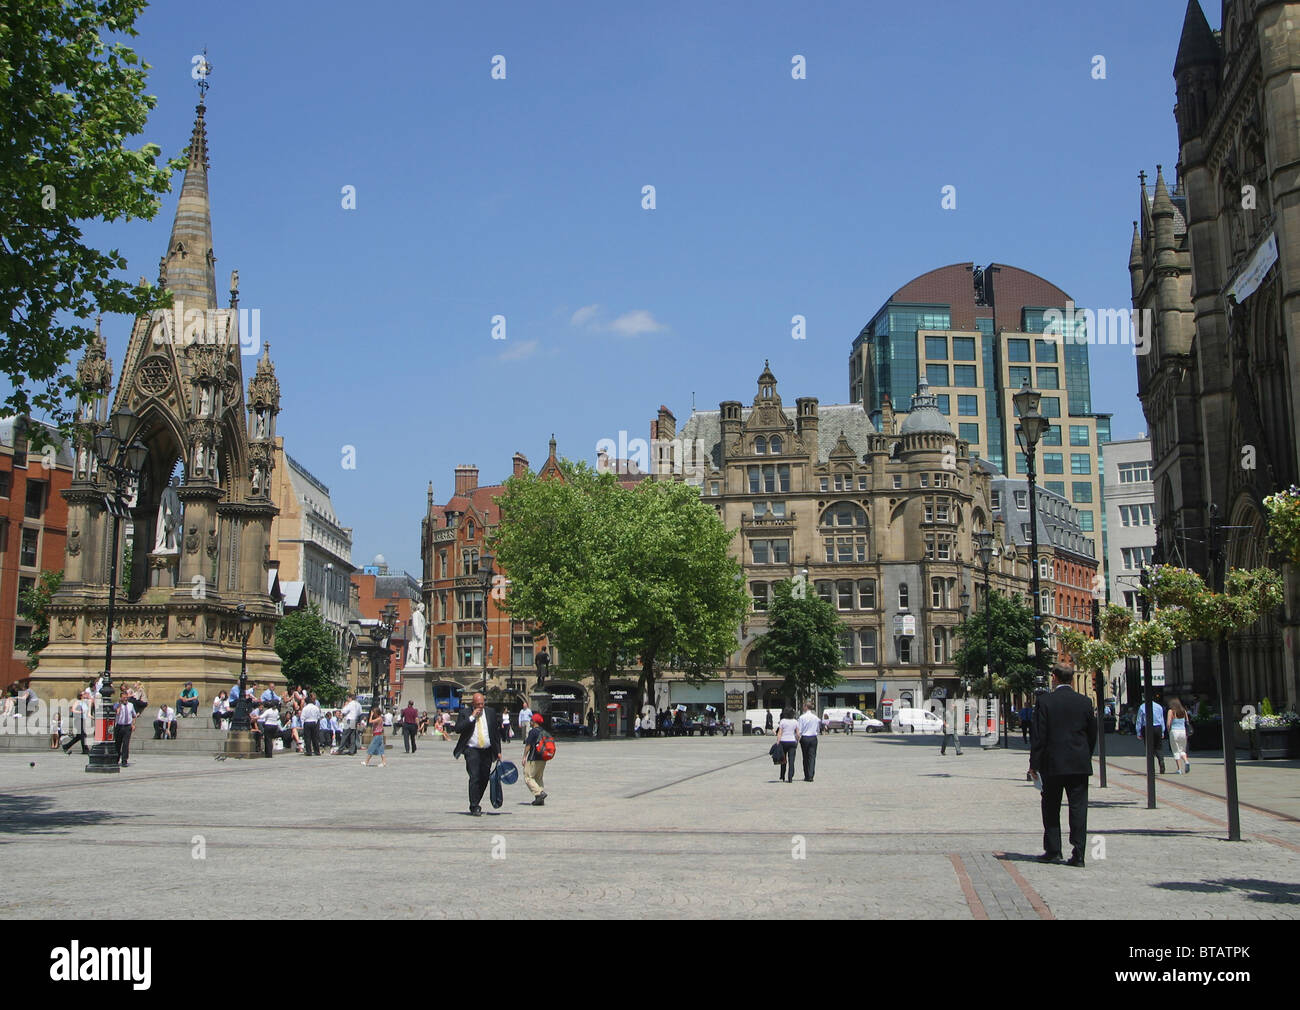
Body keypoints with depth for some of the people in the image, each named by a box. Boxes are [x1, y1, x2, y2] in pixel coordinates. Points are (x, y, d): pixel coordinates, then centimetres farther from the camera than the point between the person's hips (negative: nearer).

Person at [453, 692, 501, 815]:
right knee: (474, 778, -13)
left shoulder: (491, 713, 8)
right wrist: (472, 717, -18)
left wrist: (498, 752, 11)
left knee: (484, 780, 7)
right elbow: (458, 729, -14)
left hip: (487, 751, 4)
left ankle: (475, 804, 25)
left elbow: (497, 732, 14)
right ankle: (474, 808, -8)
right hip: (472, 751, -4)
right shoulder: (465, 713, -1)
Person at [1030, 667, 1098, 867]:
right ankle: (1078, 854, -2)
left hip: (1052, 764, -2)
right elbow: (1092, 734, 8)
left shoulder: (1044, 702, -7)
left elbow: (1039, 736, -8)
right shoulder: (1085, 702, 2)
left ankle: (1052, 850, 12)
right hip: (1080, 765, 2)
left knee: (1051, 808, 11)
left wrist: (1034, 764, -3)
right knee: (1078, 808, 2)